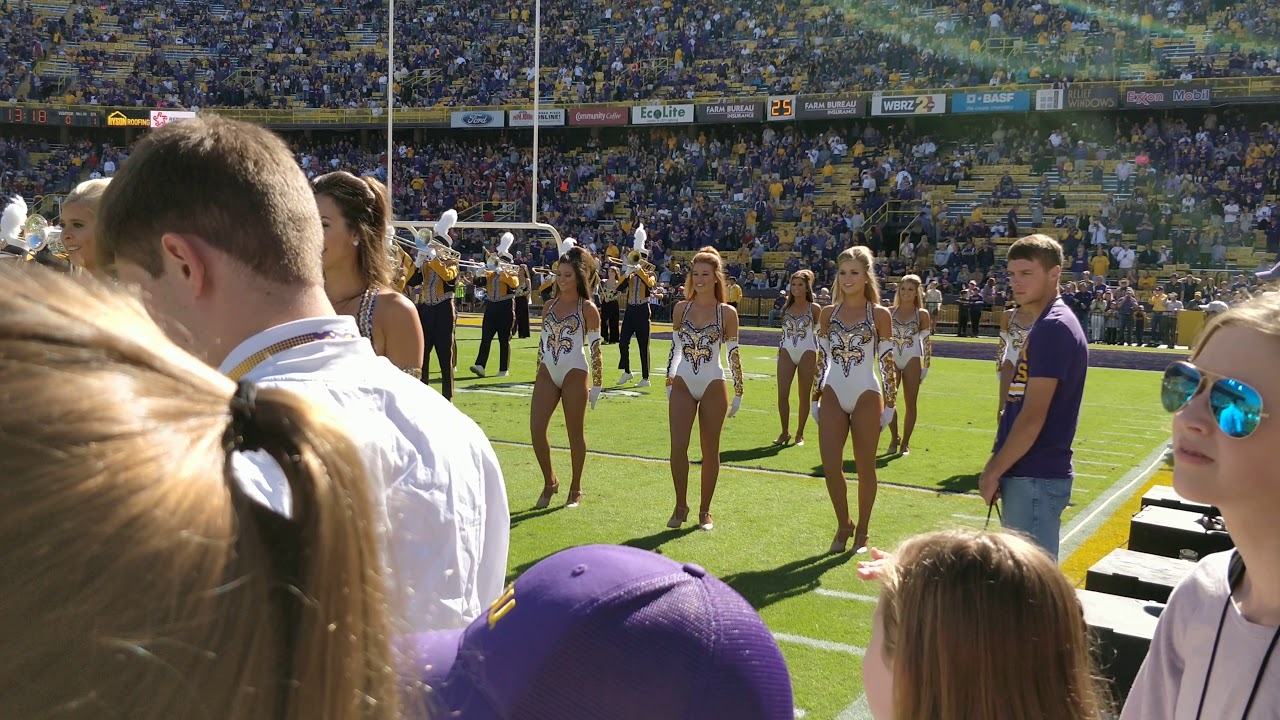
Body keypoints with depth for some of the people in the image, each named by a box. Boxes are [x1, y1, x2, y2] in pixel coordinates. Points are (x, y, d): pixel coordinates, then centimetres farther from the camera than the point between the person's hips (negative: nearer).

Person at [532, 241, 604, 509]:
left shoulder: (588, 309, -4)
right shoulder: (549, 305, 10)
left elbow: (595, 347, -5)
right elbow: (543, 341, 15)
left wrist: (597, 385, -6)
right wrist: (538, 374, 14)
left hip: (574, 374, -4)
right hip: (547, 373, 5)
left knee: (575, 433, 3)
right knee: (536, 429, -4)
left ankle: (576, 488, 18)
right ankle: (549, 482, 15)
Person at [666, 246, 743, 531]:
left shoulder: (727, 313, -2)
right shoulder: (681, 308, 4)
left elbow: (733, 354, 0)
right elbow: (674, 347, 11)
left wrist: (738, 392, -1)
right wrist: (669, 382, 9)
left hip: (713, 386, -1)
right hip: (683, 385, 2)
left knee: (710, 450, 5)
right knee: (678, 446, -9)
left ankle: (705, 510, 18)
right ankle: (681, 505, 7)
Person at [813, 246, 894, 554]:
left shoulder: (879, 314, -2)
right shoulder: (828, 313, 6)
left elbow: (887, 361, -1)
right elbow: (821, 358, 10)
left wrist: (889, 403, -3)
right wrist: (815, 397, 8)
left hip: (867, 396, -2)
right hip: (833, 396, 2)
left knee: (865, 466, 5)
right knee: (830, 466, -3)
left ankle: (861, 531, 19)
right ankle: (843, 524, 18)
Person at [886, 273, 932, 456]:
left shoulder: (922, 314, 1)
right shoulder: (890, 312, 6)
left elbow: (927, 341, 2)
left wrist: (926, 367, -2)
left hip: (912, 360, -1)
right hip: (892, 359, 1)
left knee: (910, 403, 2)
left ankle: (905, 443, 12)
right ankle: (894, 438, 10)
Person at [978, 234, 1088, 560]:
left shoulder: (1053, 328, -16)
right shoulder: (1045, 326, 16)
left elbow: (1032, 417, -20)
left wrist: (994, 471, -12)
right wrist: (997, 468, 17)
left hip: (1035, 479, -10)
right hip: (1026, 475, 10)